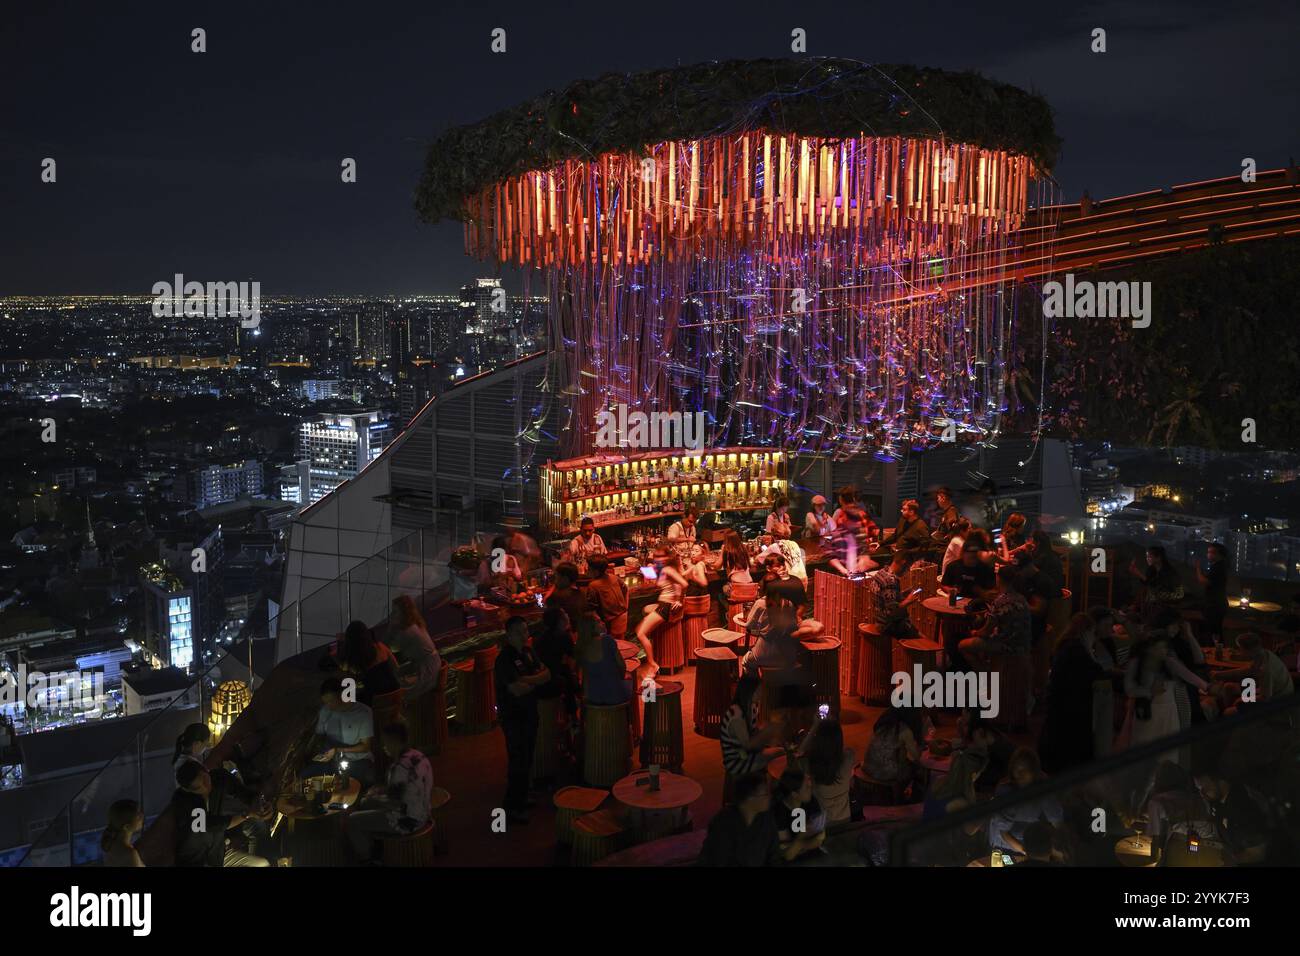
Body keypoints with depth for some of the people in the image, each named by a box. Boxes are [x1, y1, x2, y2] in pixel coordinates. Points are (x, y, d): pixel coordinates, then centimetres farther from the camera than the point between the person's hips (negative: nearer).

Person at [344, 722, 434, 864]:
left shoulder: (401, 766, -26)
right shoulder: (417, 756, 3)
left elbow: (395, 802, -23)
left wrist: (374, 797, -7)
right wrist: (381, 789, 7)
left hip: (408, 821, -10)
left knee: (350, 821, -2)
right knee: (363, 803, 24)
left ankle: (367, 860, 17)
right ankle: (373, 848, 32)